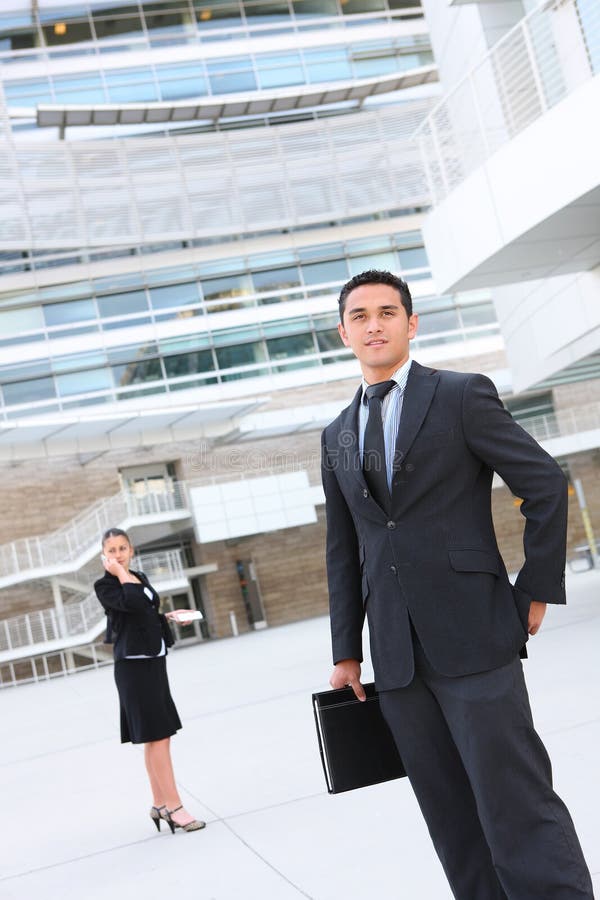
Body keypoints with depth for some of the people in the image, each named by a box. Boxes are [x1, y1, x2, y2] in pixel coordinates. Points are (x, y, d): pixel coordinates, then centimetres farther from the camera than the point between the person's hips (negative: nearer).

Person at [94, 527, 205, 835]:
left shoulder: (140, 577, 14)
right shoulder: (105, 585, -8)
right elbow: (134, 603, -26)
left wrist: (169, 616, 7)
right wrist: (120, 573, -15)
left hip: (154, 661, 8)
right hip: (133, 666, -8)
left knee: (158, 738, 11)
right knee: (156, 738, -8)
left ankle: (160, 805, 19)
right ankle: (174, 808, -6)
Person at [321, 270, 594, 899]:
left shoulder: (463, 396, 0)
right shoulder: (337, 435, 15)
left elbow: (547, 486, -2)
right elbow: (342, 552, 16)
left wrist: (536, 590, -3)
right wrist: (346, 652, 13)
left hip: (472, 639, -5)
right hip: (396, 656, 5)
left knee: (518, 807, -6)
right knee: (453, 821, 8)